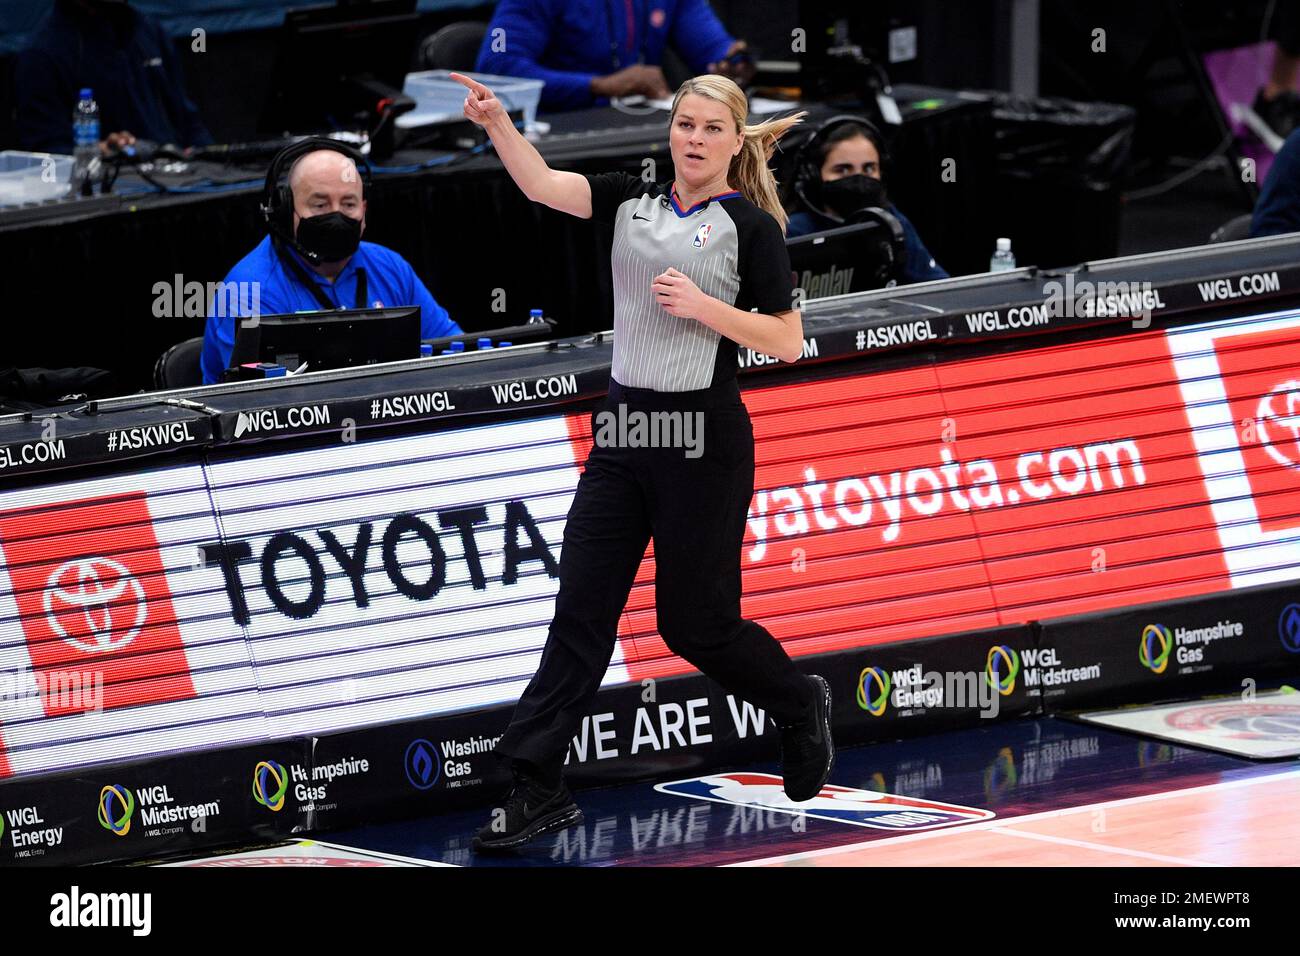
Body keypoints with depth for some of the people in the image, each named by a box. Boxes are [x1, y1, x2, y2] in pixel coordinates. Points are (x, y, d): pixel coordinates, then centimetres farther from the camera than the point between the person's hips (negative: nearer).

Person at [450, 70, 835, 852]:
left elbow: (787, 343, -8)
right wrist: (497, 123, -22)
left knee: (694, 622, 4)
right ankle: (538, 787, -1)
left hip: (704, 437, -5)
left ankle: (800, 704, 33)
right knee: (582, 608, -1)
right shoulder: (635, 201, 7)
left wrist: (703, 305, -19)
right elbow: (543, 184, -6)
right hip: (624, 429, 5)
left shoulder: (750, 226, -6)